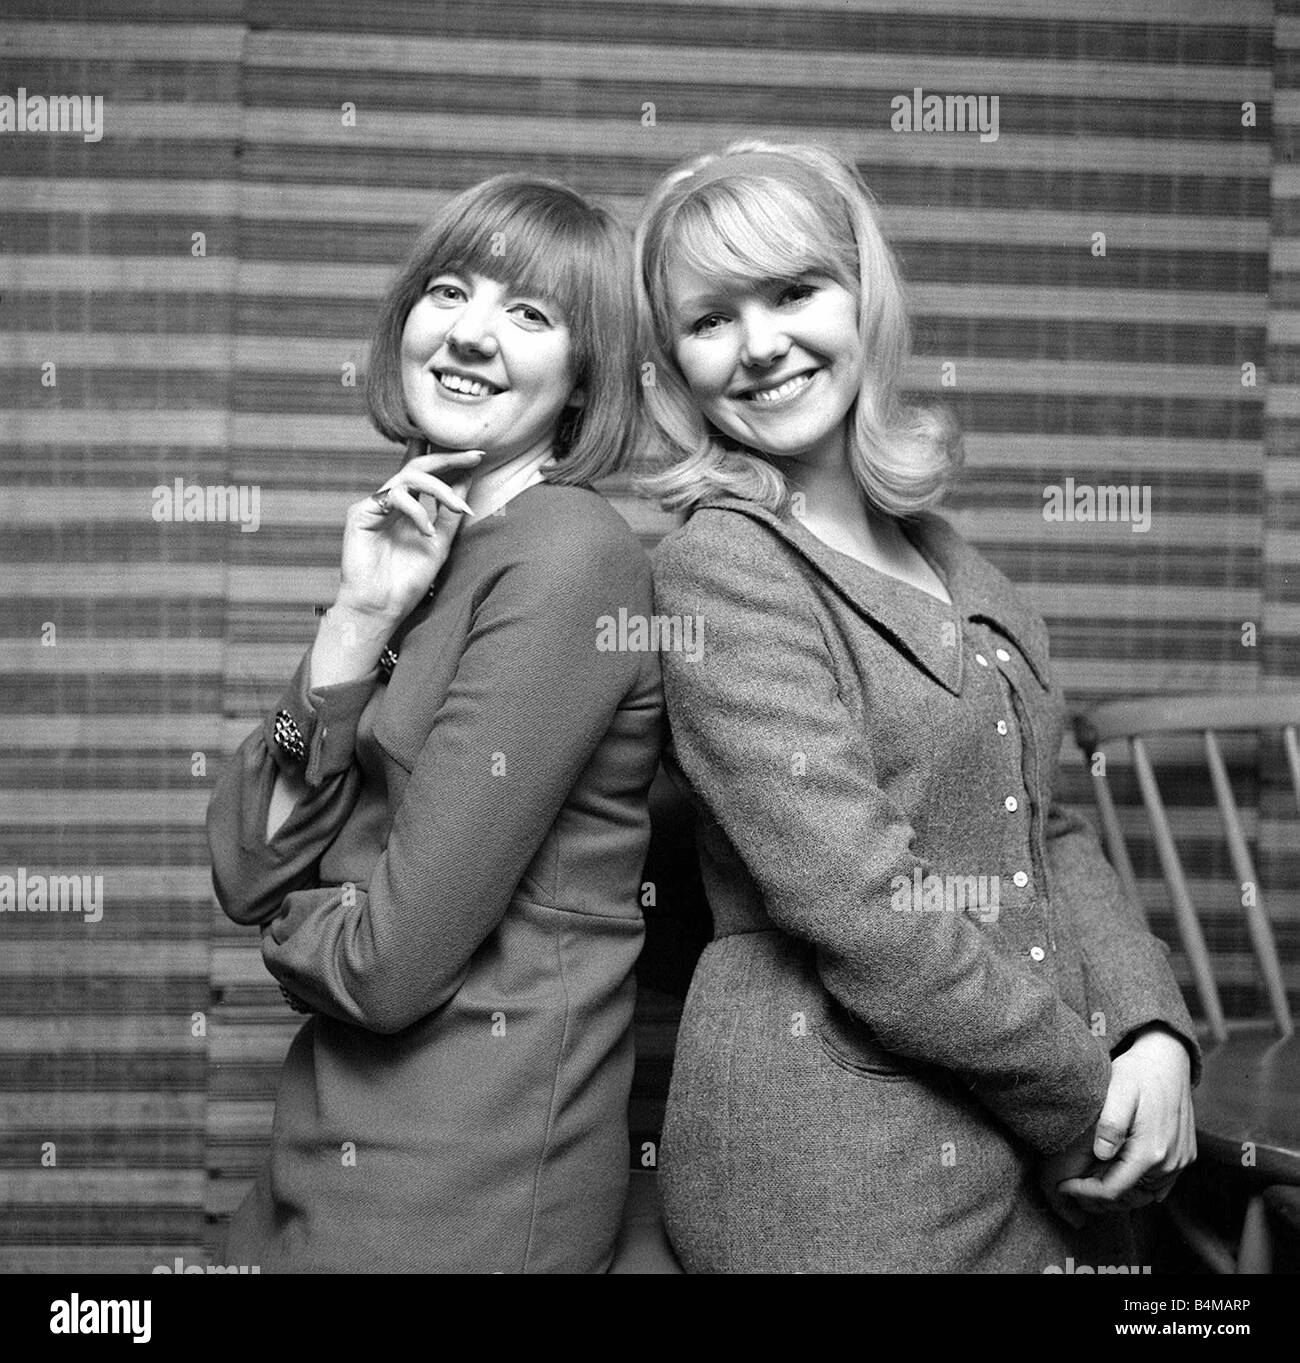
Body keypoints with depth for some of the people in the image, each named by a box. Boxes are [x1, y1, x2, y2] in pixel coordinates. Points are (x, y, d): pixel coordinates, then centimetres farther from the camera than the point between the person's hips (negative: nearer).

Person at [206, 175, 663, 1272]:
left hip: (465, 1195, -7)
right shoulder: (421, 547, 6)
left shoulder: (571, 554, -19)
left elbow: (390, 962, -22)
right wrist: (359, 621, -12)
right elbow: (248, 874, -3)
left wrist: (298, 927, 0)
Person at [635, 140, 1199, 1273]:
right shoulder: (718, 564, -13)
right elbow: (858, 907, -20)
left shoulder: (943, 556, 9)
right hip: (835, 1163, -7)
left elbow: (1047, 831, 10)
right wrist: (1089, 1091, -12)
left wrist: (1155, 1032, -5)